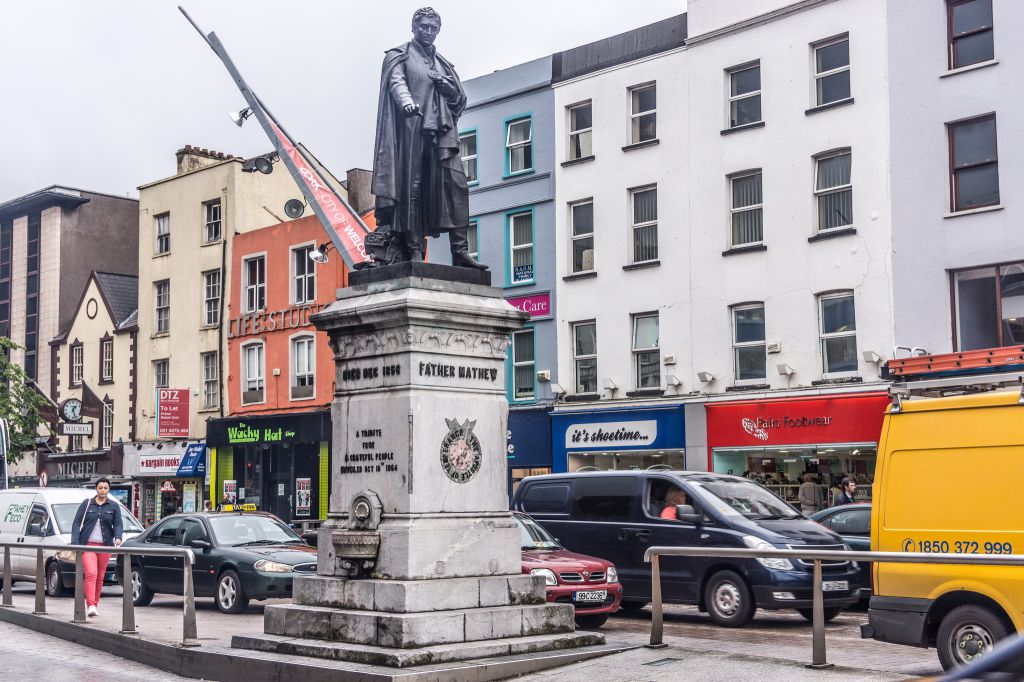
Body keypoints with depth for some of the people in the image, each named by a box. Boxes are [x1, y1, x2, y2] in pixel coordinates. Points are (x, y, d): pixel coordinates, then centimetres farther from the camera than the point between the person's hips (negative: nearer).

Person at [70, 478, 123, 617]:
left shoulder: (113, 506, 8)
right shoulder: (86, 504, 5)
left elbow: (118, 524, 4)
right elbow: (77, 523, 4)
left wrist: (118, 537, -17)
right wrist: (75, 542, -7)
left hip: (105, 545, 2)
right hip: (87, 544, -2)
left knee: (100, 576, 7)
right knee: (91, 574, -17)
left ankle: (95, 604, 20)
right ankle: (91, 605, -22)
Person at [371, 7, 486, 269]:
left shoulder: (443, 64, 27)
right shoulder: (399, 56, 11)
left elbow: (461, 99, 23)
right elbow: (396, 82, -10)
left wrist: (446, 86, 1)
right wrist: (406, 100, -33)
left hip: (442, 132, 4)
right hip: (412, 129, -4)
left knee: (456, 184, -11)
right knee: (412, 189, -9)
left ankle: (460, 251, -15)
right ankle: (413, 250, -10)